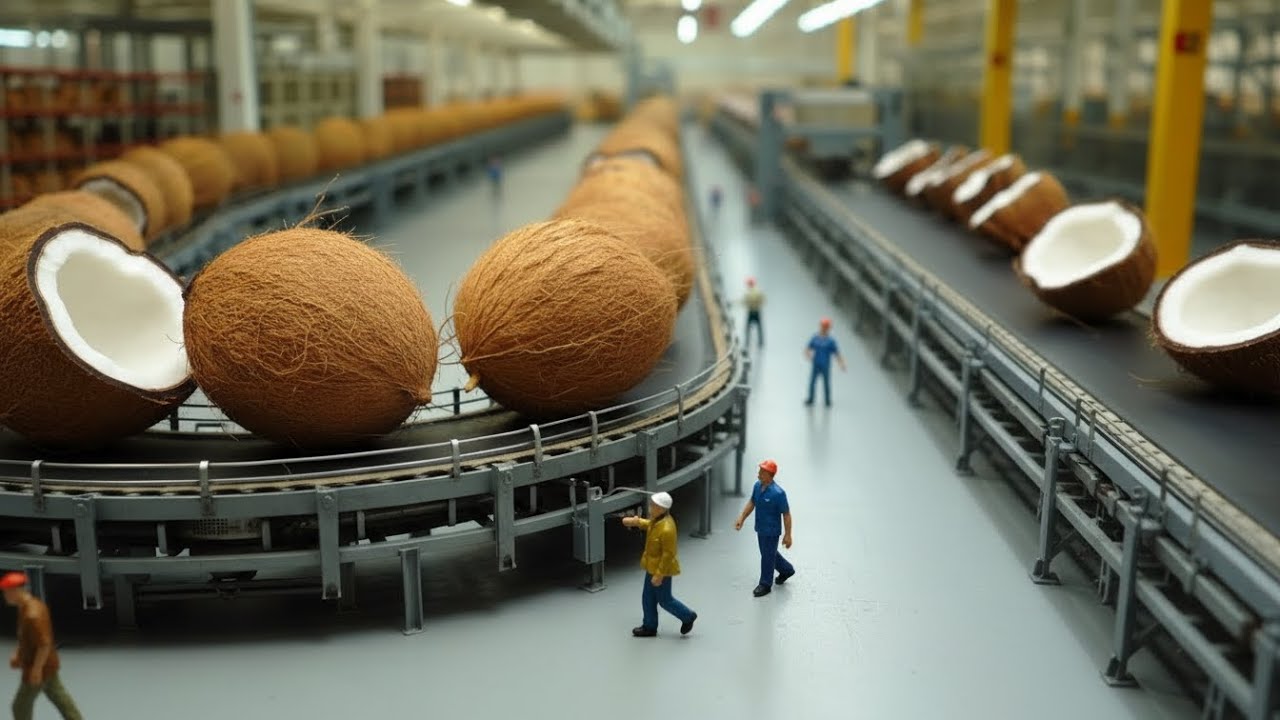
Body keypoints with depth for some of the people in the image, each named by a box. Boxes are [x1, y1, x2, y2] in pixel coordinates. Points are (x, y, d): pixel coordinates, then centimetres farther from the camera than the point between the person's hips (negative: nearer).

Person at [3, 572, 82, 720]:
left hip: (40, 668, -9)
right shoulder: (33, 604, 1)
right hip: (48, 664, 9)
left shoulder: (33, 614, -31)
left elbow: (44, 644, -30)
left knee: (21, 706, 8)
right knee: (60, 698, 20)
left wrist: (36, 669, -24)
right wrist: (17, 654, 15)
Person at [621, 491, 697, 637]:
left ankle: (688, 616, 31)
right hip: (652, 566, 9)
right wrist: (637, 522, 6)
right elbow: (650, 525, 21)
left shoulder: (666, 529, -33)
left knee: (664, 600, 10)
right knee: (648, 598, 18)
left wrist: (659, 574, -23)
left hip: (662, 569, -9)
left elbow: (668, 554, -27)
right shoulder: (657, 519, -5)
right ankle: (650, 627, 33)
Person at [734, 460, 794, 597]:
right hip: (760, 529, 8)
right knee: (770, 553, 25)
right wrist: (742, 519, 8)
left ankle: (765, 585, 24)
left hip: (771, 531, -8)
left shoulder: (778, 493, -27)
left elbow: (786, 515, -20)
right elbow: (751, 502, 11)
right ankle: (786, 569, 48)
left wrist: (787, 535, -16)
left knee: (767, 557, 6)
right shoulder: (757, 486, -6)